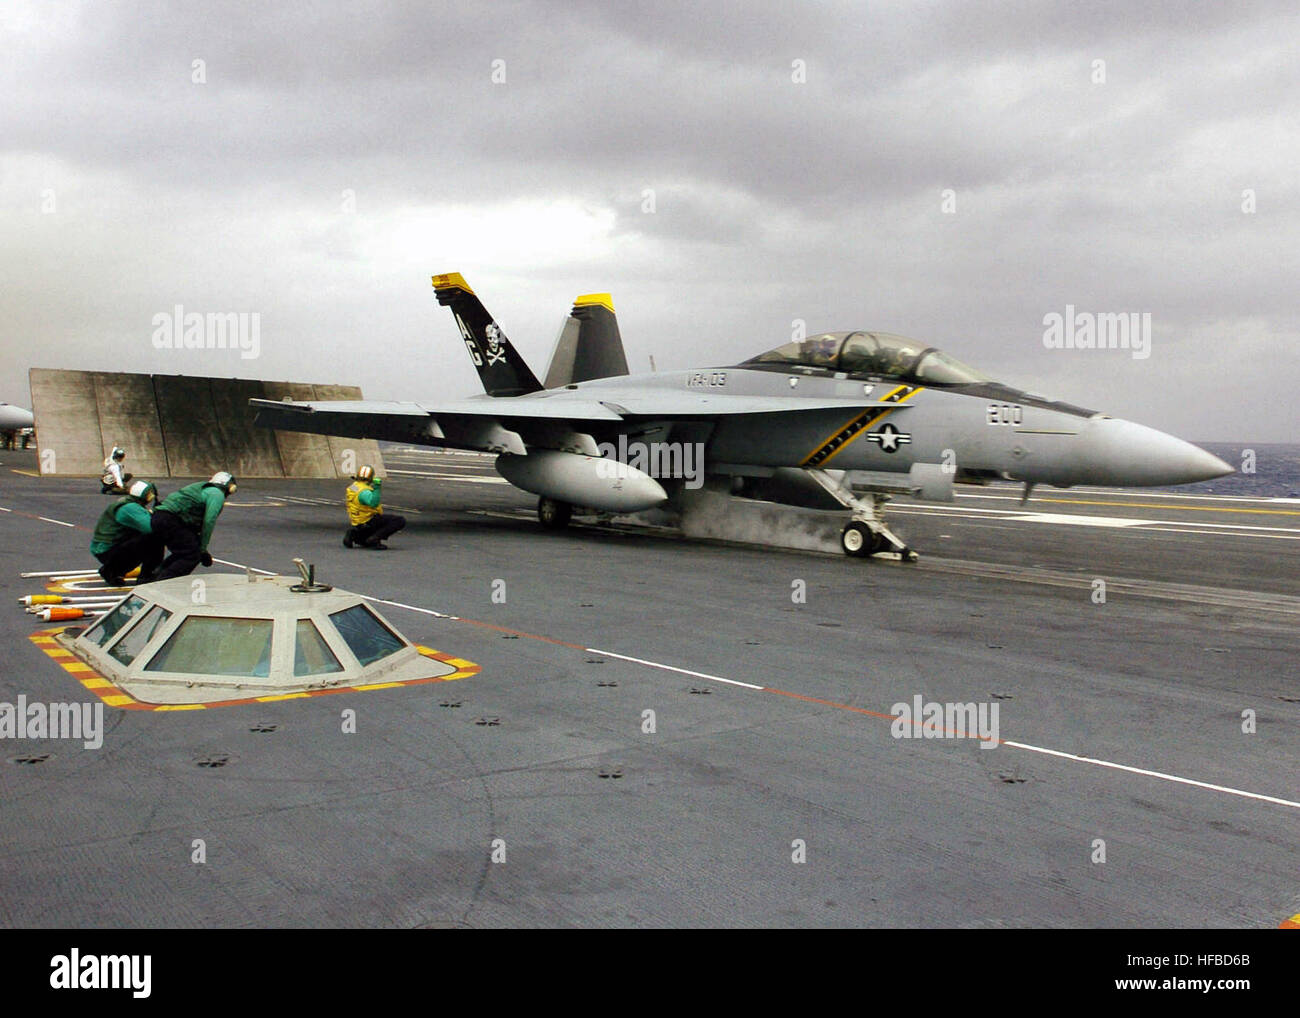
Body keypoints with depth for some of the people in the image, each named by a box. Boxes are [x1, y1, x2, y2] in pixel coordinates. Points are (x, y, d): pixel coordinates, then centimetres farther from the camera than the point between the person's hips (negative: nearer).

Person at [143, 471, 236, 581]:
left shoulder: (205, 488, 28)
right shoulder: (217, 493, -3)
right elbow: (209, 521, -12)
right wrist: (202, 548, -4)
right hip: (170, 520, -10)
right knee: (192, 555, -7)